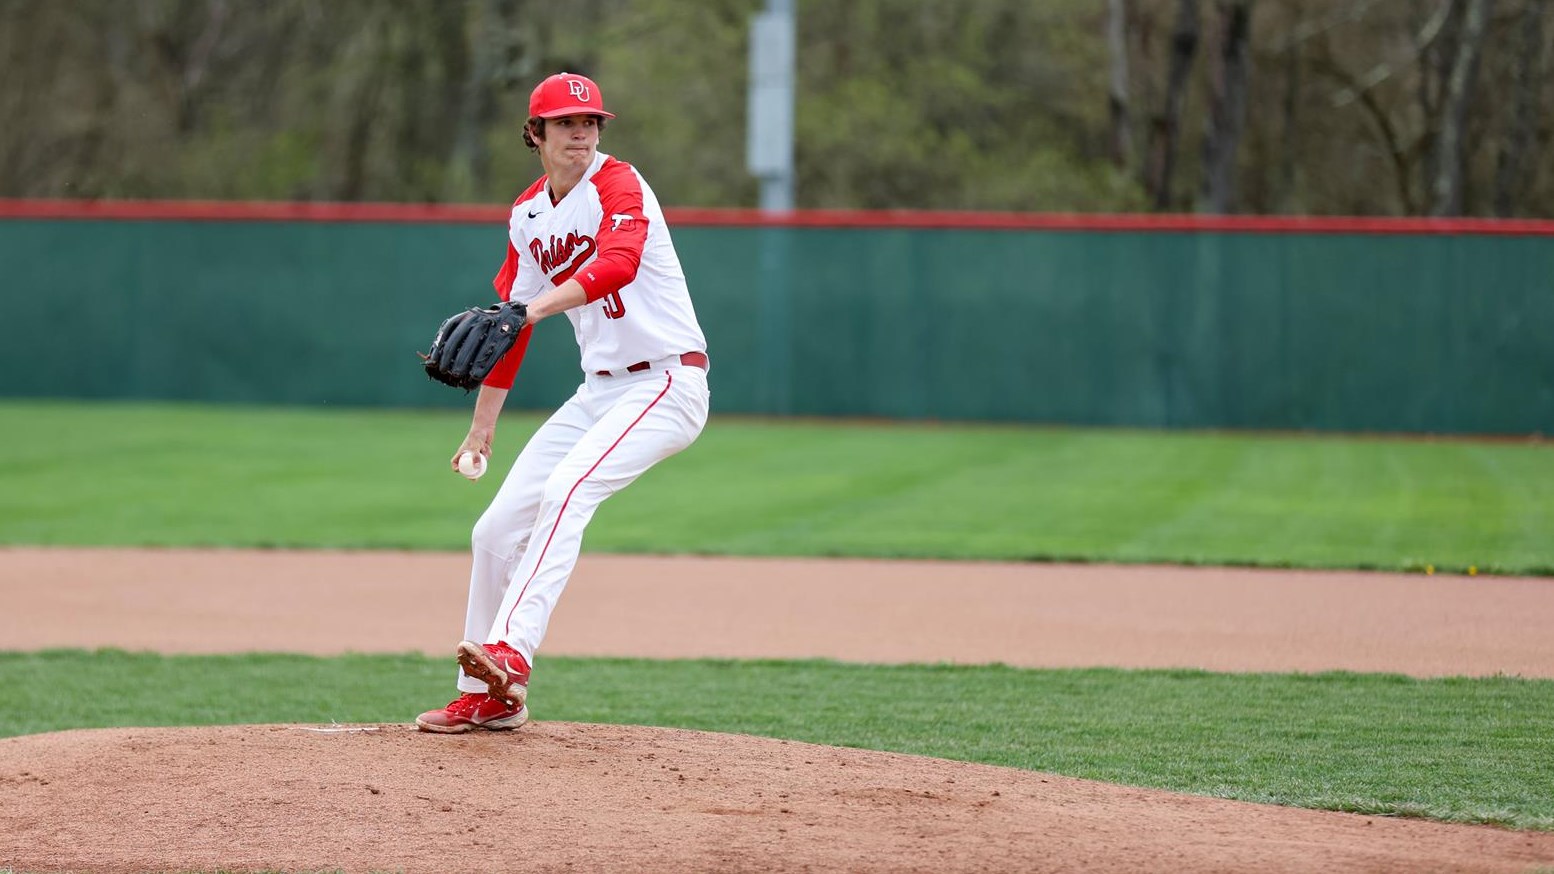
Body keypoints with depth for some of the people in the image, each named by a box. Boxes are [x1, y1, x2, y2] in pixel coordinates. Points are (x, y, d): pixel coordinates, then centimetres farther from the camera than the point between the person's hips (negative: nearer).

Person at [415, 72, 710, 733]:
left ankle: (510, 653, -39)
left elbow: (618, 263, -34)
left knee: (566, 490, -30)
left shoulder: (619, 187, -13)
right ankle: (486, 699, 15)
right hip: (599, 391, 8)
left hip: (667, 382, -8)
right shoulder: (528, 214, 11)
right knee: (497, 528, 4)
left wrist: (537, 307, -48)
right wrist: (482, 424, 16)